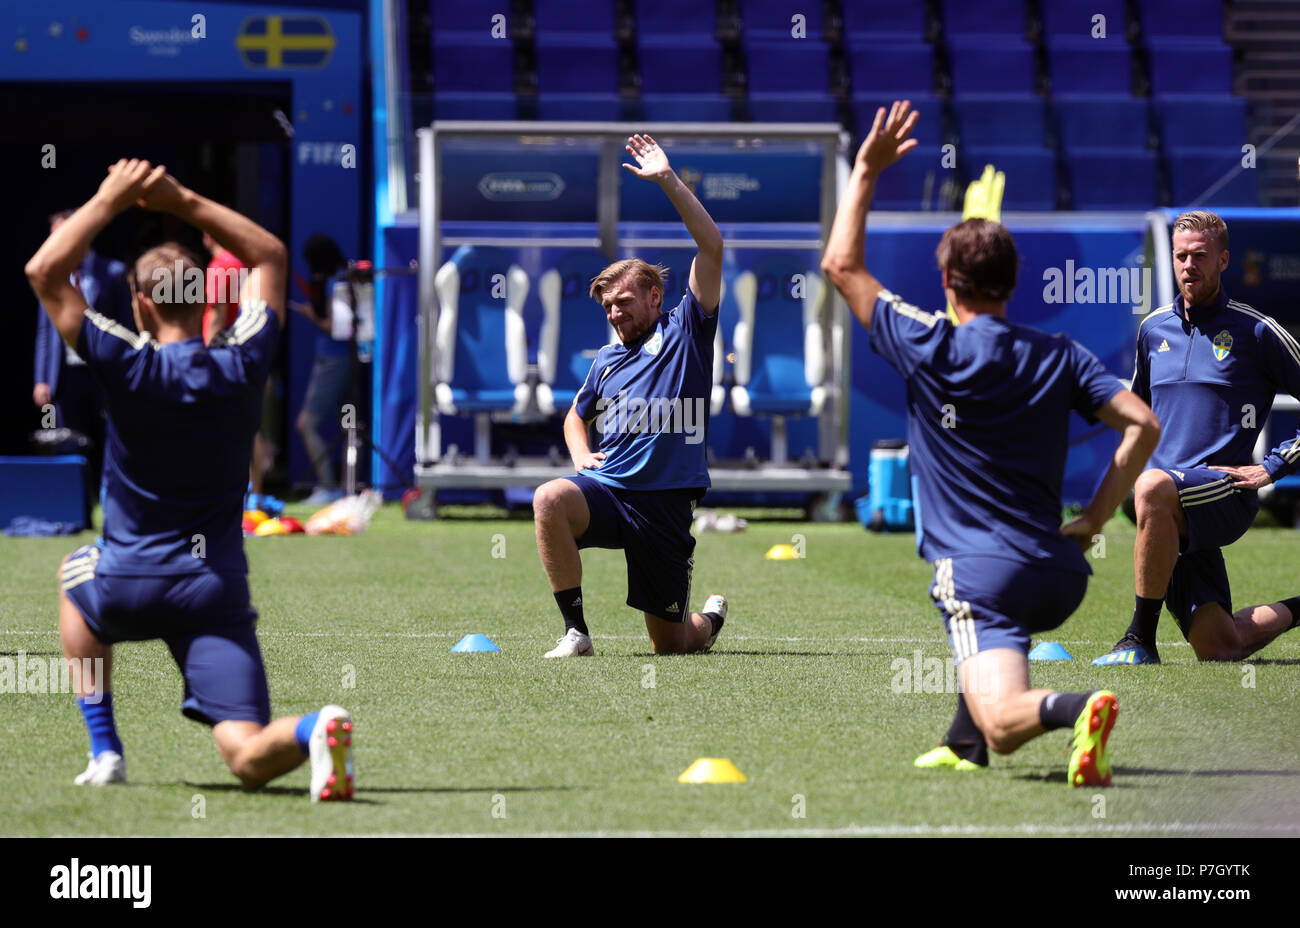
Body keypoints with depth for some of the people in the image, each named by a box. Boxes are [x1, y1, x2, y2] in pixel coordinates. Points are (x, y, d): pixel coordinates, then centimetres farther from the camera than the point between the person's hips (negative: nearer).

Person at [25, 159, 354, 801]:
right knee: (249, 760, -2)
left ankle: (104, 751, 24)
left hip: (127, 586, -1)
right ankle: (312, 730, -40)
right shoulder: (243, 366, -4)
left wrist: (111, 200, 1)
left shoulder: (127, 368, -12)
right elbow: (270, 255, 13)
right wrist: (183, 202, 10)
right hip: (216, 594, 1)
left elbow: (44, 272, -5)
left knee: (76, 573, 36)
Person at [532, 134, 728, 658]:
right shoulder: (607, 360, 18)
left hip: (667, 503, -3)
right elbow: (576, 416, 36)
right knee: (549, 500, -34)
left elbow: (711, 247, -7)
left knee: (671, 645, 3)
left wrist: (668, 180, -11)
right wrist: (581, 456, 12)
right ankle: (575, 632, -28)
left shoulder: (685, 334, 3)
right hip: (608, 489, 3)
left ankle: (709, 619, 42)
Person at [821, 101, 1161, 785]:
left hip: (977, 571, -6)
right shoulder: (1060, 357, 7)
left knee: (1004, 723, -17)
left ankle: (1075, 709, -48)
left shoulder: (932, 353, -4)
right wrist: (1092, 522, 6)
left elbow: (841, 265, 4)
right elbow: (1143, 425, 0)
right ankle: (964, 744, 38)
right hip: (1058, 574, 6)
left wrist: (867, 170, 9)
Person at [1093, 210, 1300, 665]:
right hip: (1171, 513, 5)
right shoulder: (1153, 328, 15)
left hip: (1224, 494, -5)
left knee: (1154, 489, -39)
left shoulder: (1255, 332, -1)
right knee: (1219, 650, -4)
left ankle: (1141, 641, -31)